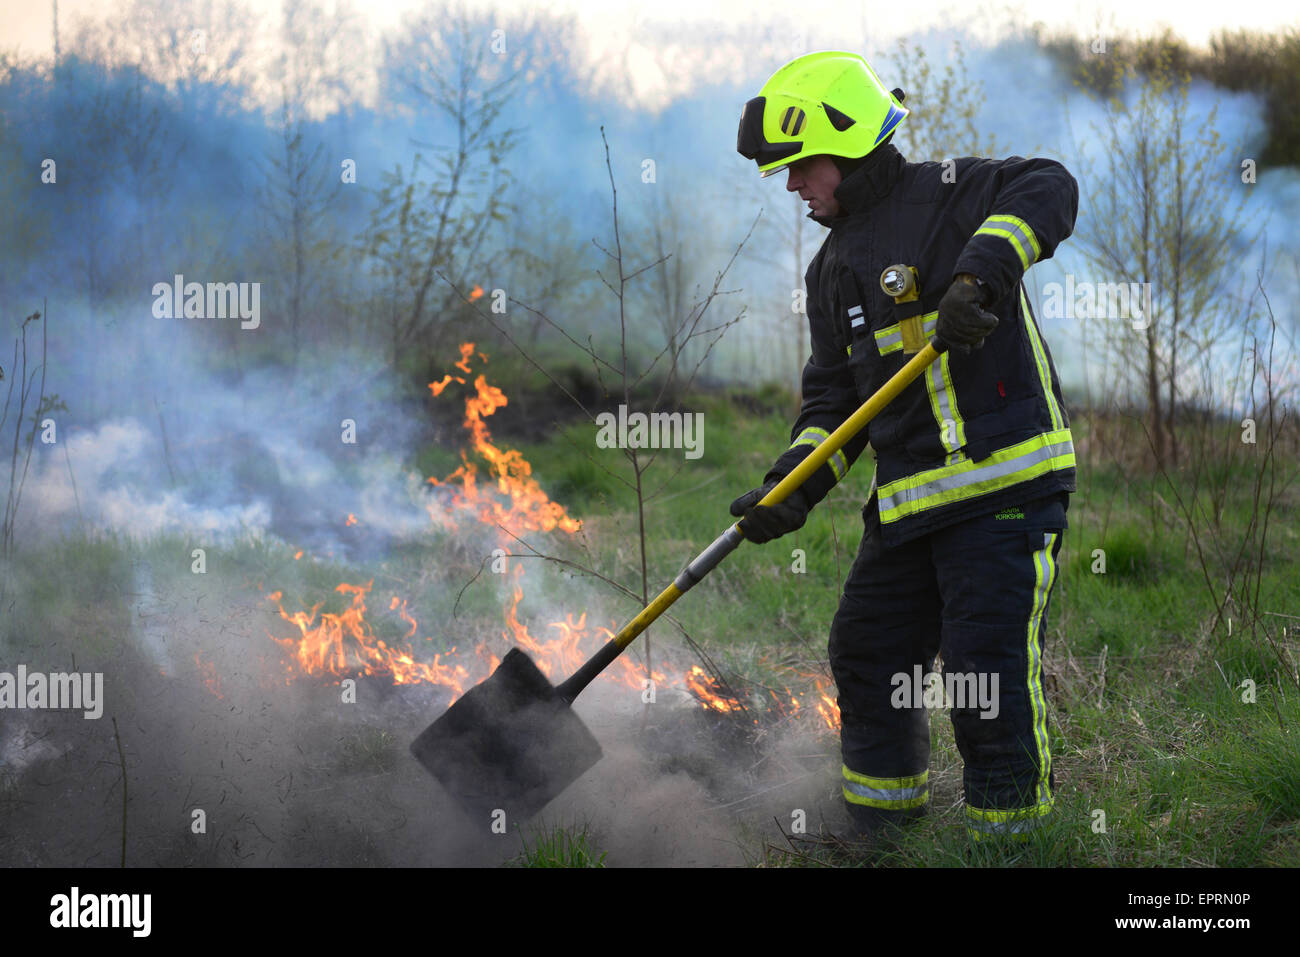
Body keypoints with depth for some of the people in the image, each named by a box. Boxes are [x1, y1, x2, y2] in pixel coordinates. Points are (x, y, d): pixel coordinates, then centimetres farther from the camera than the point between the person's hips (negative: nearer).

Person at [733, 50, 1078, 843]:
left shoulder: (945, 196, -6)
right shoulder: (833, 269, 17)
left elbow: (1049, 191, -23)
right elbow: (834, 395, 16)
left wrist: (980, 273, -36)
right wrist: (794, 484, 1)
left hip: (1008, 480, -8)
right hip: (909, 499, 8)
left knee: (990, 668, -9)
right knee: (868, 652, 13)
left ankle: (1010, 836, 5)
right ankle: (878, 824, 30)